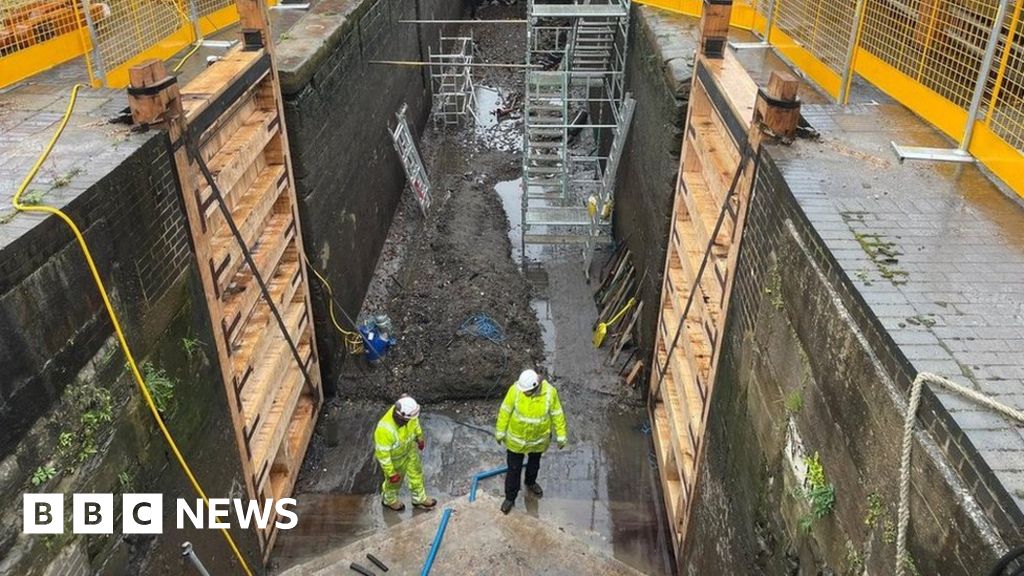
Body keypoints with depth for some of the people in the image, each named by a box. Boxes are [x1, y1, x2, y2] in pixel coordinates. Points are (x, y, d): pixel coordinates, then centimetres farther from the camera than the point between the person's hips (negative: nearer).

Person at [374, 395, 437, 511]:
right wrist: (391, 473, -19)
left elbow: (414, 421, -5)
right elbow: (382, 454, -31)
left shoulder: (405, 410, -30)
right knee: (395, 480, 24)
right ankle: (389, 500, 57)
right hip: (393, 455, -5)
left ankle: (419, 499, 52)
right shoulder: (385, 429, -47)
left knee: (416, 472, 25)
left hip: (408, 446, 5)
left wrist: (419, 437, 11)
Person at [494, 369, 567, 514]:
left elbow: (557, 414, -12)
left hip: (538, 438, 2)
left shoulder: (549, 392, -26)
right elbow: (505, 411, -14)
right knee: (514, 468, 11)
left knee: (534, 463, 28)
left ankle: (530, 483, 57)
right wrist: (500, 431, -5)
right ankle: (510, 498, 32)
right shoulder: (515, 389, -28)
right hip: (516, 437, -1)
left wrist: (561, 435, -5)